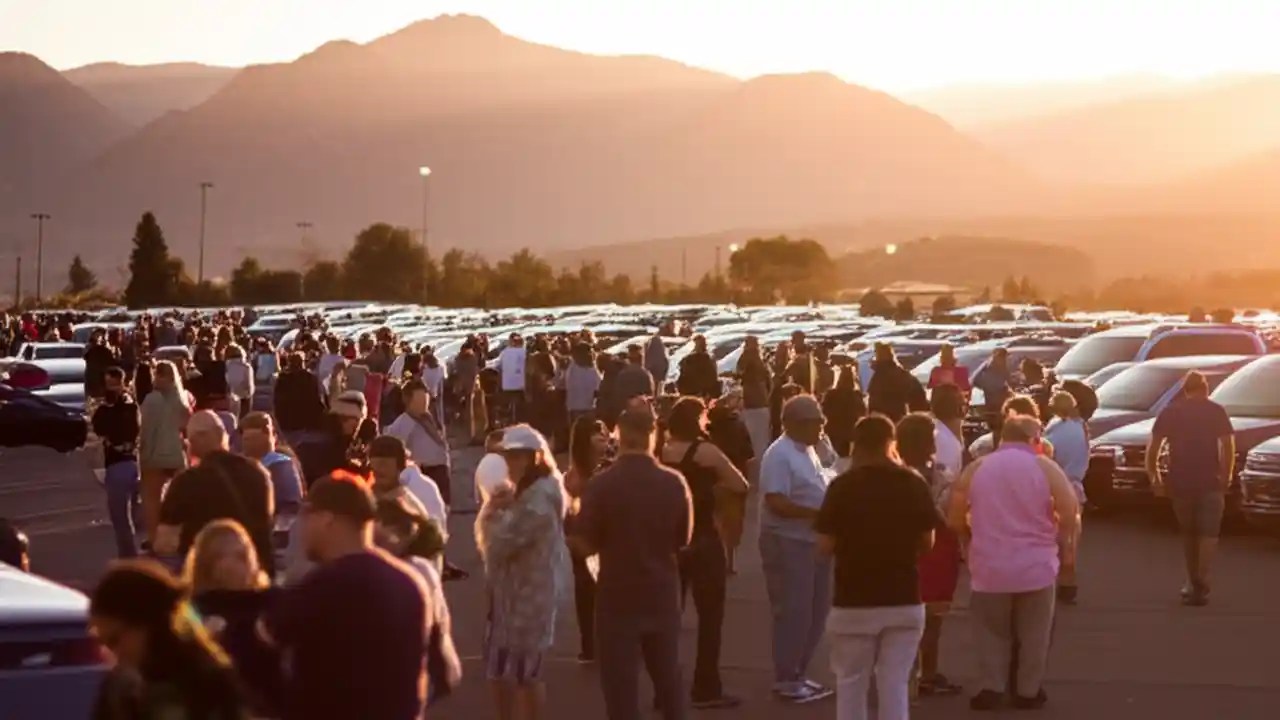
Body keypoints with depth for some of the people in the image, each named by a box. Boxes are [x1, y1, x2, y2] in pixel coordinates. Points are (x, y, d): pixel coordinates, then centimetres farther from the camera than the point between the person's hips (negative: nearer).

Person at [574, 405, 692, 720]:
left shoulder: (602, 485, -14)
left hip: (618, 599, -3)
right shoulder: (675, 483, -4)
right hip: (662, 596, 4)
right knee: (668, 682, 18)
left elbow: (585, 545, -9)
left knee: (621, 689, 2)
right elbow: (683, 540, 8)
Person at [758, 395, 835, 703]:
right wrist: (816, 514, -23)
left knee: (815, 612, 13)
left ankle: (797, 674, 23)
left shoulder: (807, 451, 13)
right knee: (793, 613, -5)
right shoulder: (780, 455, -17)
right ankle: (785, 680, 4)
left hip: (814, 541, 10)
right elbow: (775, 502, -24)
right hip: (788, 543, -10)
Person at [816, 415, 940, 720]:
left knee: (851, 683, 11)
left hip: (854, 601, -2)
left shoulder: (842, 486, -9)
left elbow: (825, 546, -7)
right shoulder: (915, 484, -2)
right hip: (905, 600, 2)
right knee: (895, 684, 7)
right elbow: (927, 542, 5)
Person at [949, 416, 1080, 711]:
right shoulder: (1045, 468, -3)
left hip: (989, 567, 1)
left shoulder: (976, 468, 4)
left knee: (991, 631, 15)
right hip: (1036, 565, -1)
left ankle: (990, 689, 10)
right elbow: (1070, 514, -9)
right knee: (1033, 633, 13)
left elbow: (955, 520, 5)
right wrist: (1064, 545, 8)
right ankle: (1028, 692, 17)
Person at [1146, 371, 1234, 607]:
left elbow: (1153, 448, 3)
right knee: (1208, 533, -2)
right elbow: (1228, 445, -8)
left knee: (1189, 533, 18)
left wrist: (1154, 477, 11)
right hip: (1210, 482, -2)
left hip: (1180, 482, 2)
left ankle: (1193, 583, 24)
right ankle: (1200, 584, -17)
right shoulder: (1216, 411, 3)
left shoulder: (1170, 412, 8)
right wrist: (1227, 475, 0)